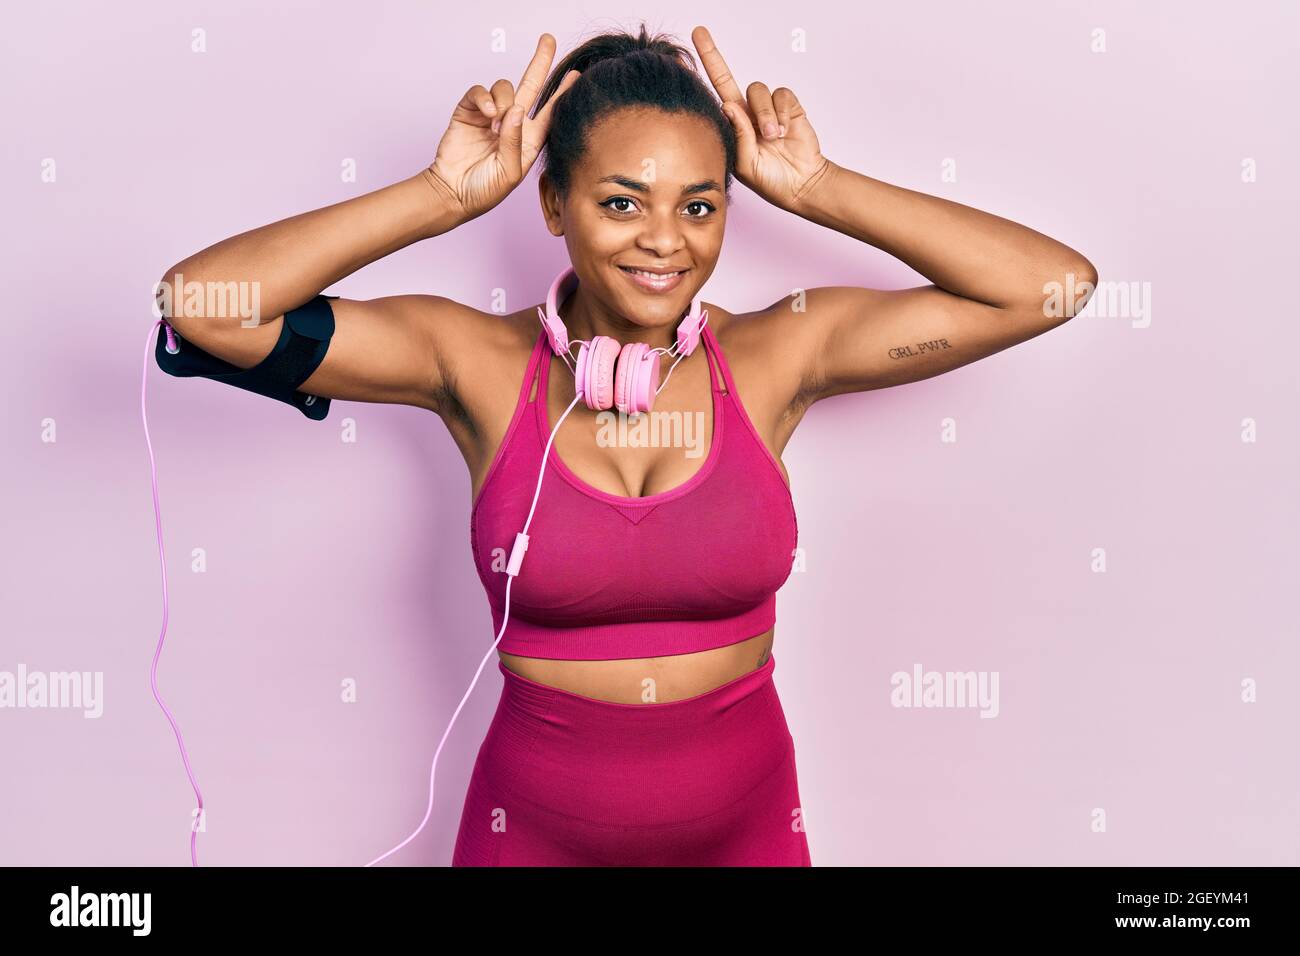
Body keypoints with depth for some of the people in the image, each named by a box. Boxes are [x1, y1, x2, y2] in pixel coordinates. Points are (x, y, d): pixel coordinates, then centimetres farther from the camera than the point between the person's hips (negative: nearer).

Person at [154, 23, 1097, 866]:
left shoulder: (775, 356, -9)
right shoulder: (482, 364, -11)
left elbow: (1055, 284, -11)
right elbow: (203, 305, -18)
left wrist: (814, 187, -14)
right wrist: (448, 194, -19)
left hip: (745, 821, 1)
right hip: (536, 827, -1)